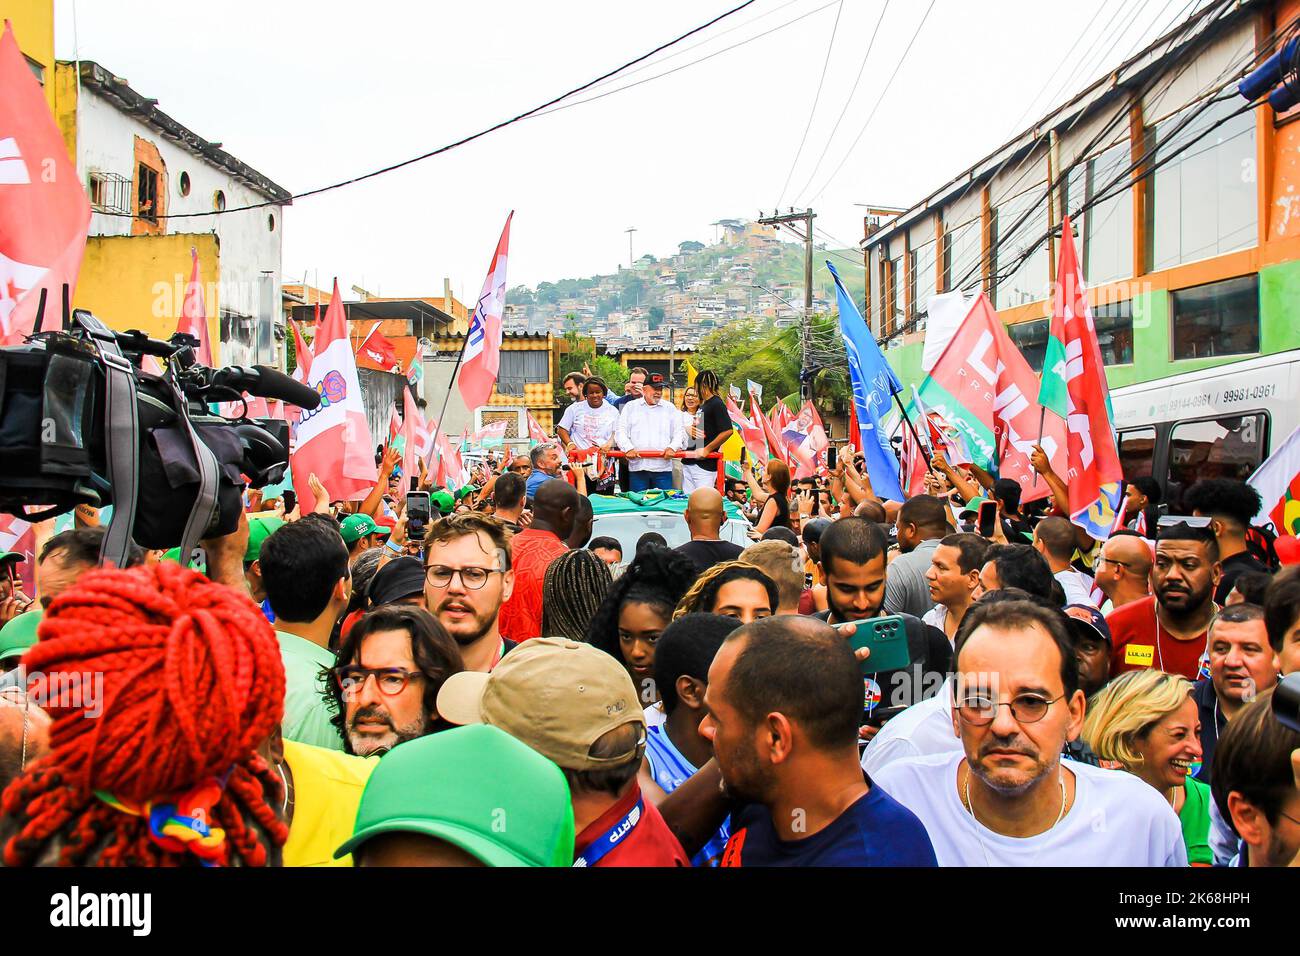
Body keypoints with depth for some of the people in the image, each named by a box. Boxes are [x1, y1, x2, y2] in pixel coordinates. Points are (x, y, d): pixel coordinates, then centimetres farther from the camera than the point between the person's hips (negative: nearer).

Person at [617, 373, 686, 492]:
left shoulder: (670, 408, 14)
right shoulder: (630, 407, 12)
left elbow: (679, 432, 11)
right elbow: (622, 431, 6)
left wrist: (672, 447, -8)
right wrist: (628, 448, -11)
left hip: (663, 466, 1)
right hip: (638, 466, 0)